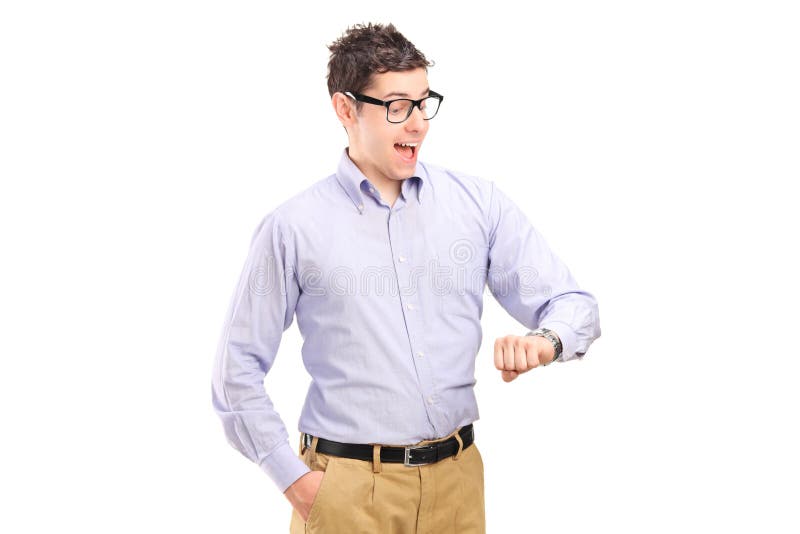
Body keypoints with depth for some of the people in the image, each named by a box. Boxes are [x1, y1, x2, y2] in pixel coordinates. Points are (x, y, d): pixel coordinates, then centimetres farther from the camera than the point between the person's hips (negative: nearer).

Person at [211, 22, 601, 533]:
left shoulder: (481, 203, 2)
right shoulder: (293, 228, -4)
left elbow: (573, 304, 4)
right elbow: (238, 373, 0)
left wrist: (546, 340, -18)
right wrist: (295, 478, -6)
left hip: (458, 478, 3)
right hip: (347, 488, -2)